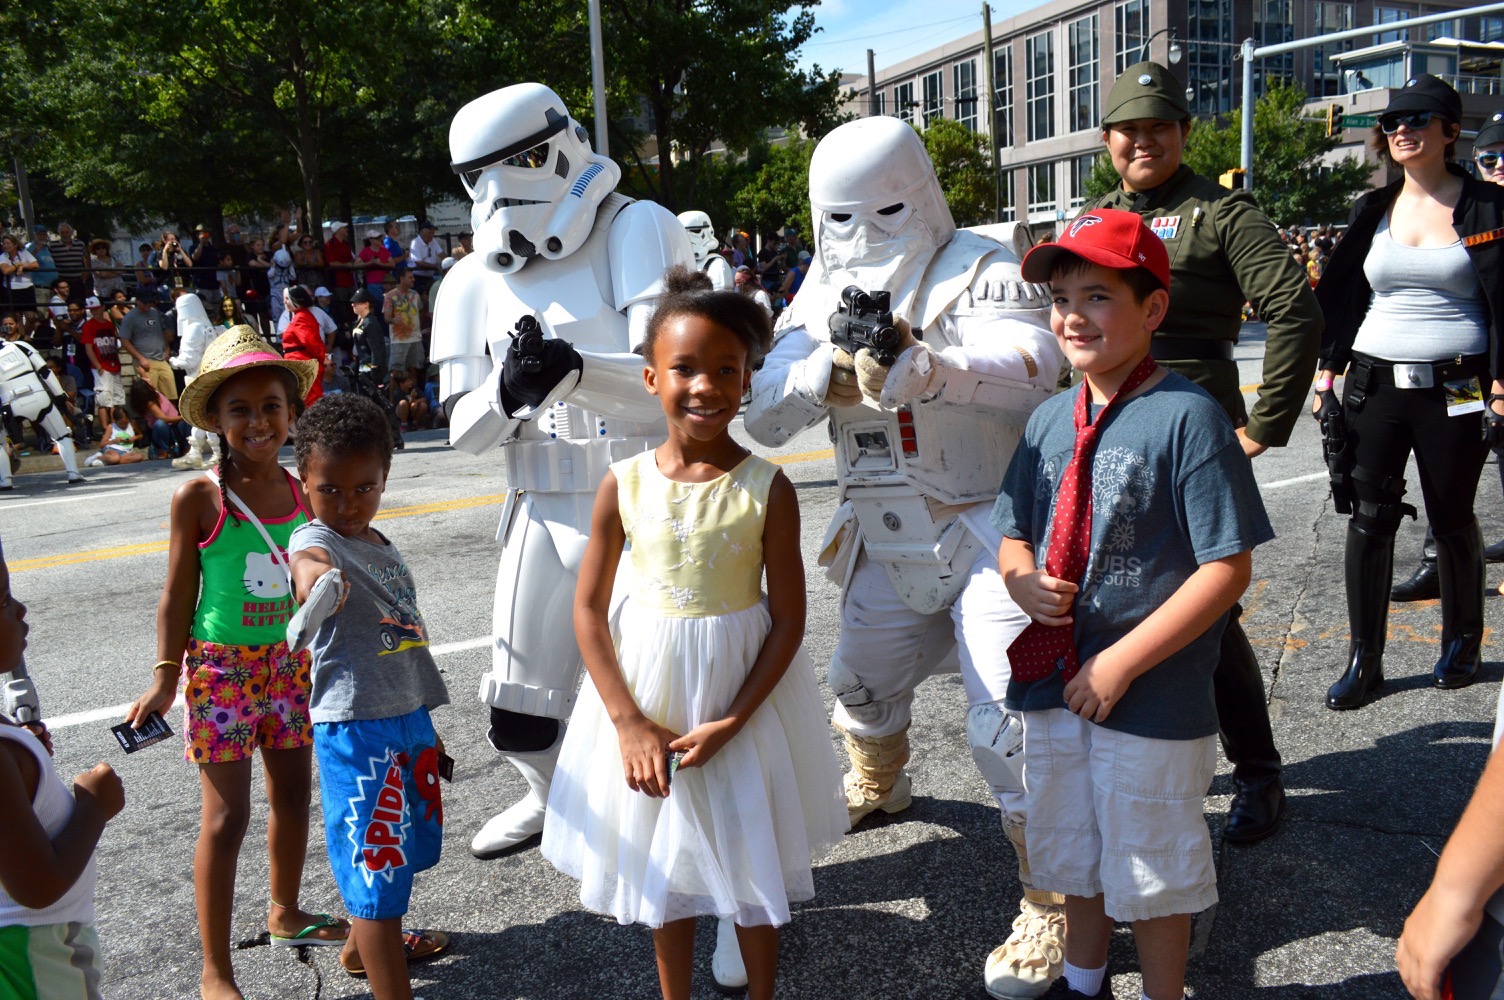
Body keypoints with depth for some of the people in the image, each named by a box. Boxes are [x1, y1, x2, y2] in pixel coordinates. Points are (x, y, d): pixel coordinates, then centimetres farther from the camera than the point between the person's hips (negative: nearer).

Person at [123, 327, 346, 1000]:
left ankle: (285, 913, 42)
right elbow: (178, 594, -6)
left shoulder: (303, 492, 1)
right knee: (226, 817, 0)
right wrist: (165, 677, -8)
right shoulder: (198, 498, -12)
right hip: (221, 667, -5)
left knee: (293, 794, 18)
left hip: (291, 663, 5)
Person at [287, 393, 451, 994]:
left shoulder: (383, 545, 10)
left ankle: (364, 944, 47)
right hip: (355, 725, -8)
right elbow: (308, 566, -40)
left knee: (406, 844, 24)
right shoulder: (314, 542, -13)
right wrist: (315, 580, -65)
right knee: (374, 863, -4)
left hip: (408, 717, 9)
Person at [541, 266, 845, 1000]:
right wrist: (630, 722, -11)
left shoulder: (767, 490, -14)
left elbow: (788, 620, -10)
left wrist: (730, 722, -16)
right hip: (647, 686, 2)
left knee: (750, 854, 15)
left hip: (742, 694, -1)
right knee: (664, 860, 17)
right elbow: (589, 610, -5)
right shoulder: (625, 485, -10)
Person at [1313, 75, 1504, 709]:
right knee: (1369, 518, -2)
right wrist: (1326, 378, 5)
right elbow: (1340, 299, 11)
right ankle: (1364, 660, 6)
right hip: (1375, 384, 2)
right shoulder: (1374, 210, 9)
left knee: (1452, 519, 8)